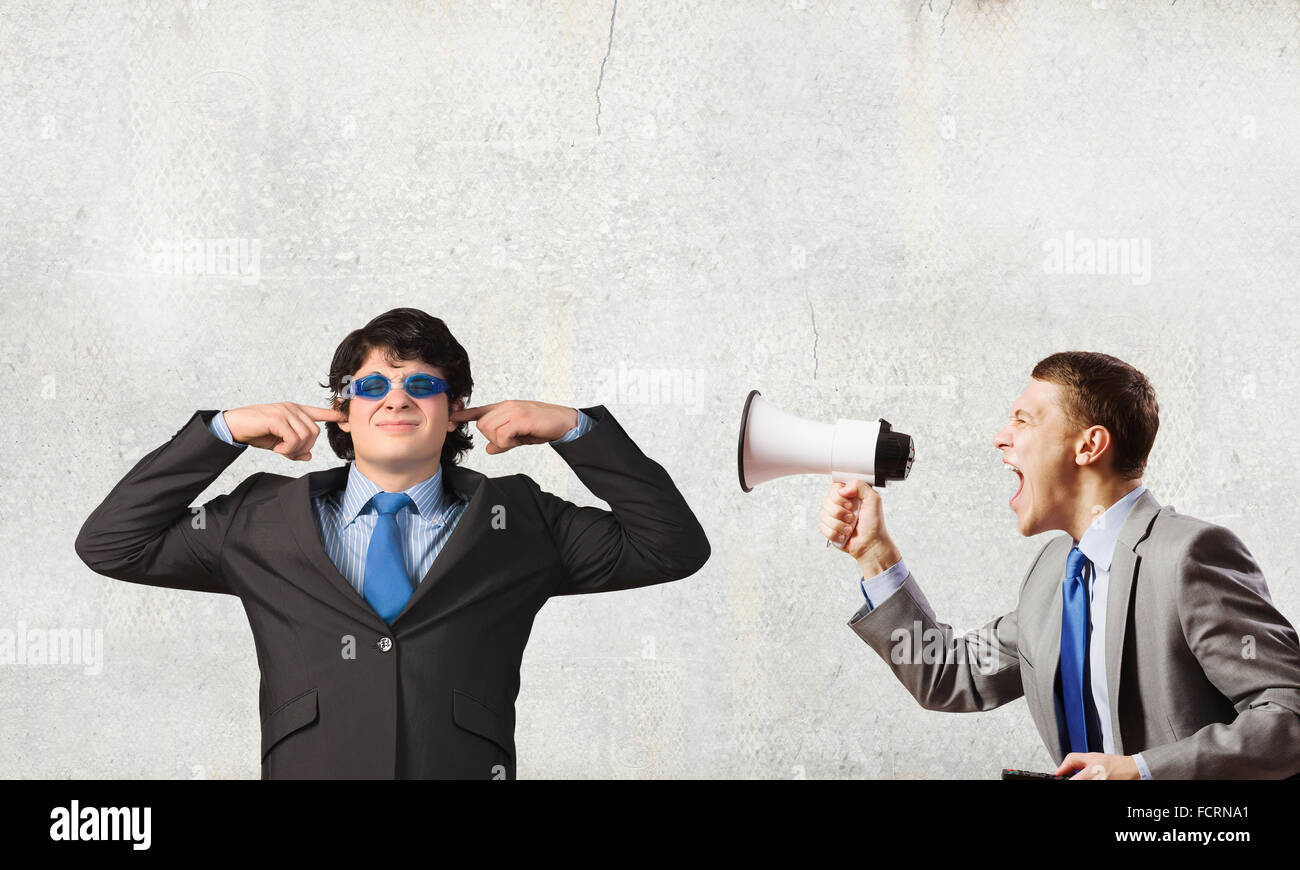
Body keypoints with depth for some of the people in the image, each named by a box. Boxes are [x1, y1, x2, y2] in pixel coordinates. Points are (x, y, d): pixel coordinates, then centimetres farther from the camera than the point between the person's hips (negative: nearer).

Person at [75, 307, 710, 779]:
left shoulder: (515, 520, 16)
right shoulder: (266, 521, 17)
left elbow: (674, 548, 13)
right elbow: (110, 544, 16)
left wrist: (574, 429, 10)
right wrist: (223, 432, 11)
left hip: (469, 763, 0)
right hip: (305, 769, 0)